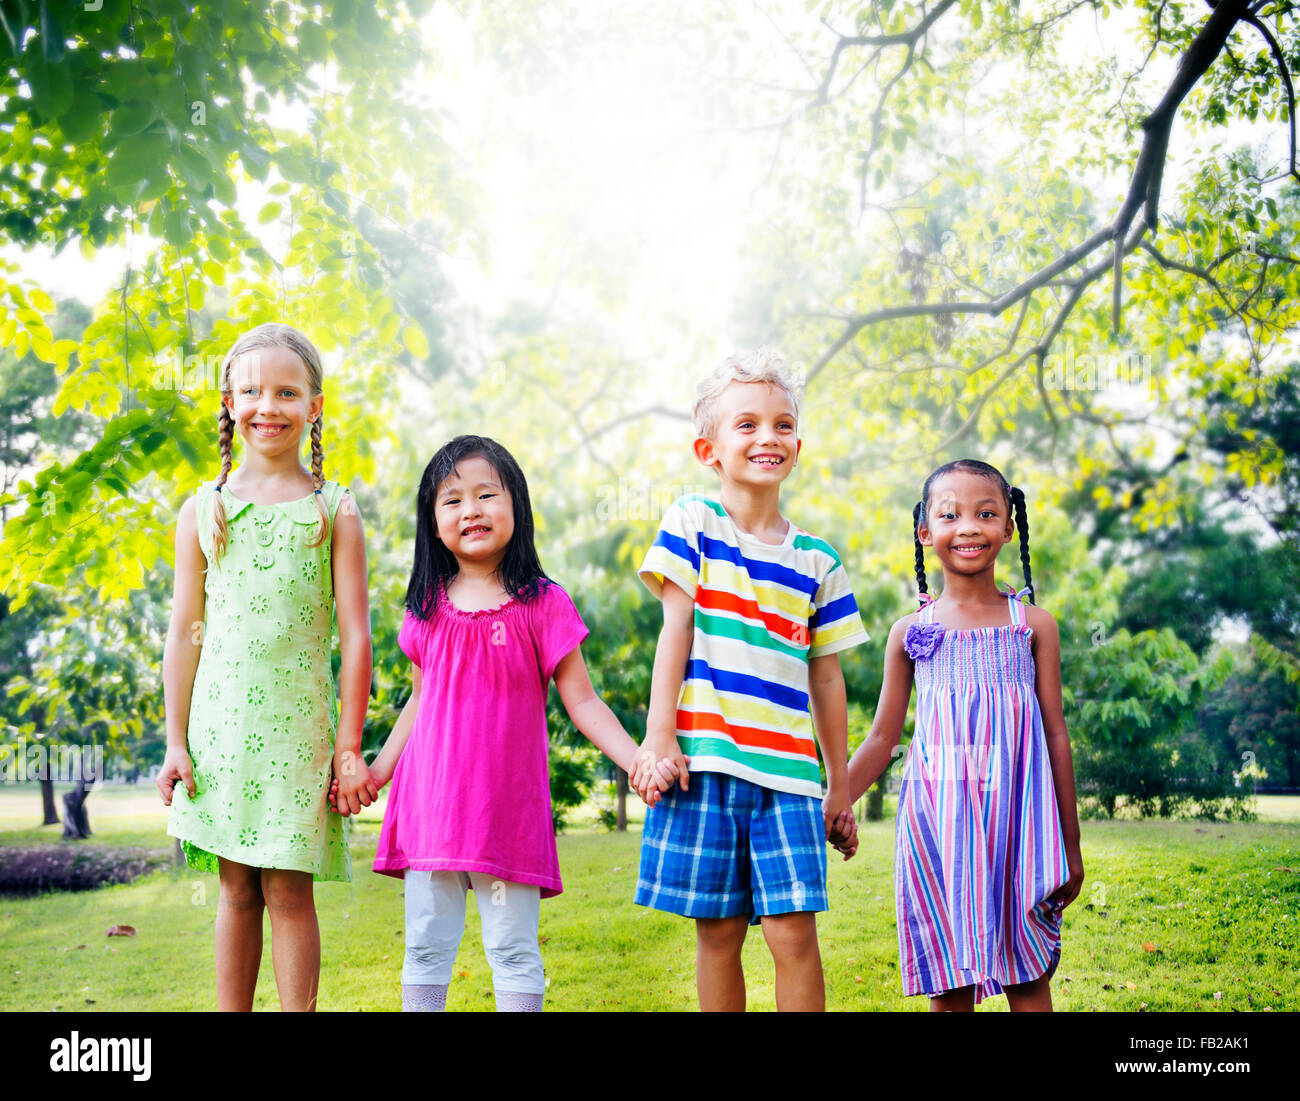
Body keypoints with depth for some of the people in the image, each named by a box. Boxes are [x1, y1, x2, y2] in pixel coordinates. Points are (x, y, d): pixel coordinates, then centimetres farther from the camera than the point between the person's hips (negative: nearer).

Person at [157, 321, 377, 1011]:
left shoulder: (334, 511, 1)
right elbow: (184, 631, 8)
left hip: (297, 721, -2)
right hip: (220, 719, 2)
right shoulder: (203, 510, 7)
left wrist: (350, 747, -3)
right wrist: (175, 741, 5)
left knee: (289, 889, -1)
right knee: (236, 888, 8)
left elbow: (355, 635, 0)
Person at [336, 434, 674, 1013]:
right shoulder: (428, 607, 7)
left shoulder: (542, 604, -3)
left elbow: (581, 701, -1)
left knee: (514, 951, 3)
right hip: (430, 801, 3)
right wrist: (377, 770, 15)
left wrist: (639, 760, -13)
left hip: (509, 805, -3)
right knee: (426, 947, 9)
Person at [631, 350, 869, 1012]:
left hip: (788, 770, 2)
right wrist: (660, 738, -10)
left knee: (794, 932, -4)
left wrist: (840, 782, 14)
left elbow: (825, 675, 14)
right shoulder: (692, 522, 3)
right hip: (705, 760, -2)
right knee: (718, 932, 5)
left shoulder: (817, 561, 10)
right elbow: (676, 630, -3)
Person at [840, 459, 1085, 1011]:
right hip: (938, 816, 1)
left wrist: (1070, 844, 7)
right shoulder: (911, 631, 6)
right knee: (947, 984, 4)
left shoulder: (1033, 625, 6)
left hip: (1016, 815, 0)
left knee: (1028, 976, 3)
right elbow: (883, 738, 10)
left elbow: (1055, 733, 7)